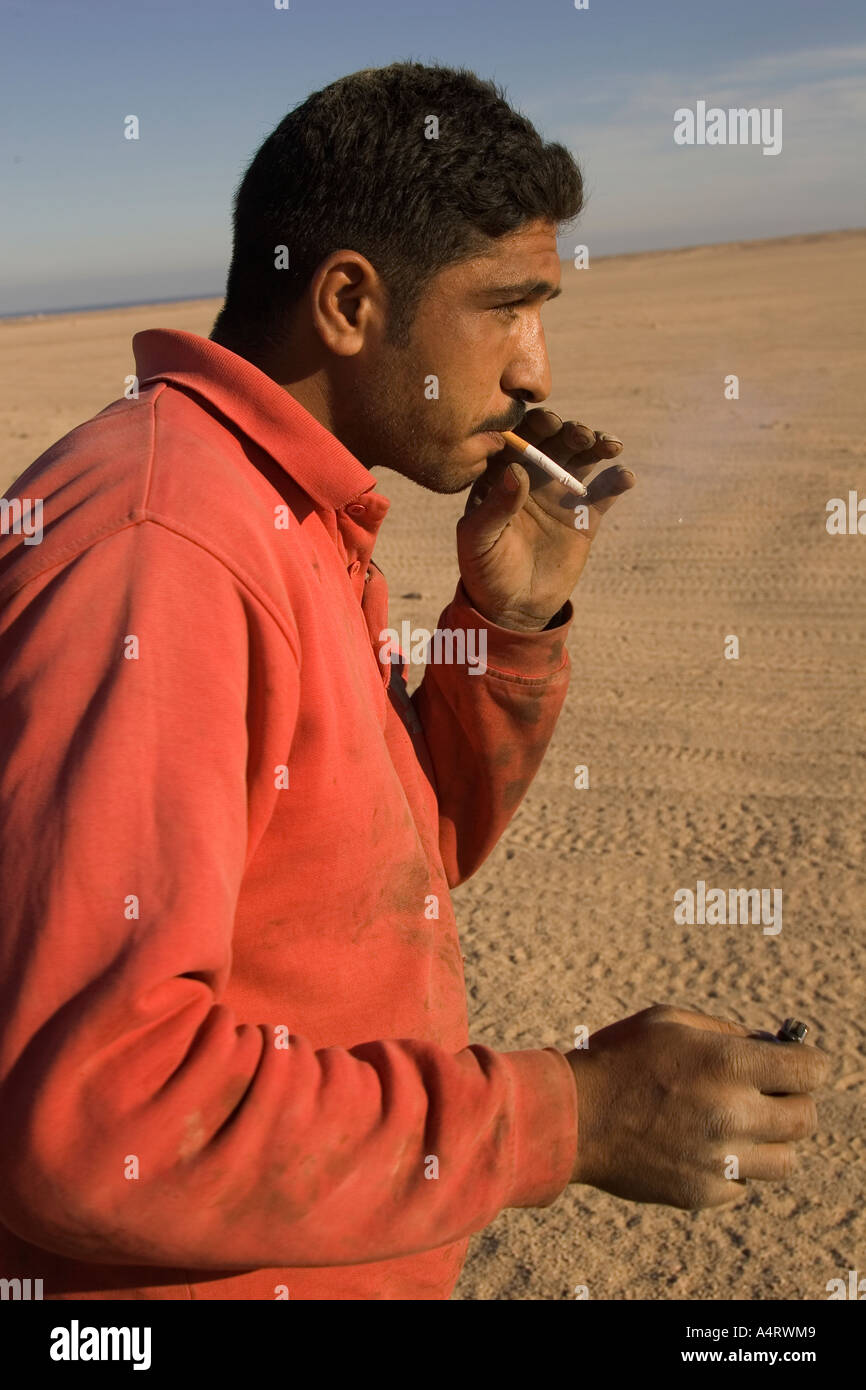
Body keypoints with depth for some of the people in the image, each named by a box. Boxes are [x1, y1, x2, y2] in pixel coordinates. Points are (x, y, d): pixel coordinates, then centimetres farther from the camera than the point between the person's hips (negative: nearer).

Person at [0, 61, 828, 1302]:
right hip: (188, 1275, -8)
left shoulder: (298, 526, 5)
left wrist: (511, 617, -4)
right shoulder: (144, 549, -27)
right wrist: (564, 1119, -28)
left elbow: (399, 864, 10)